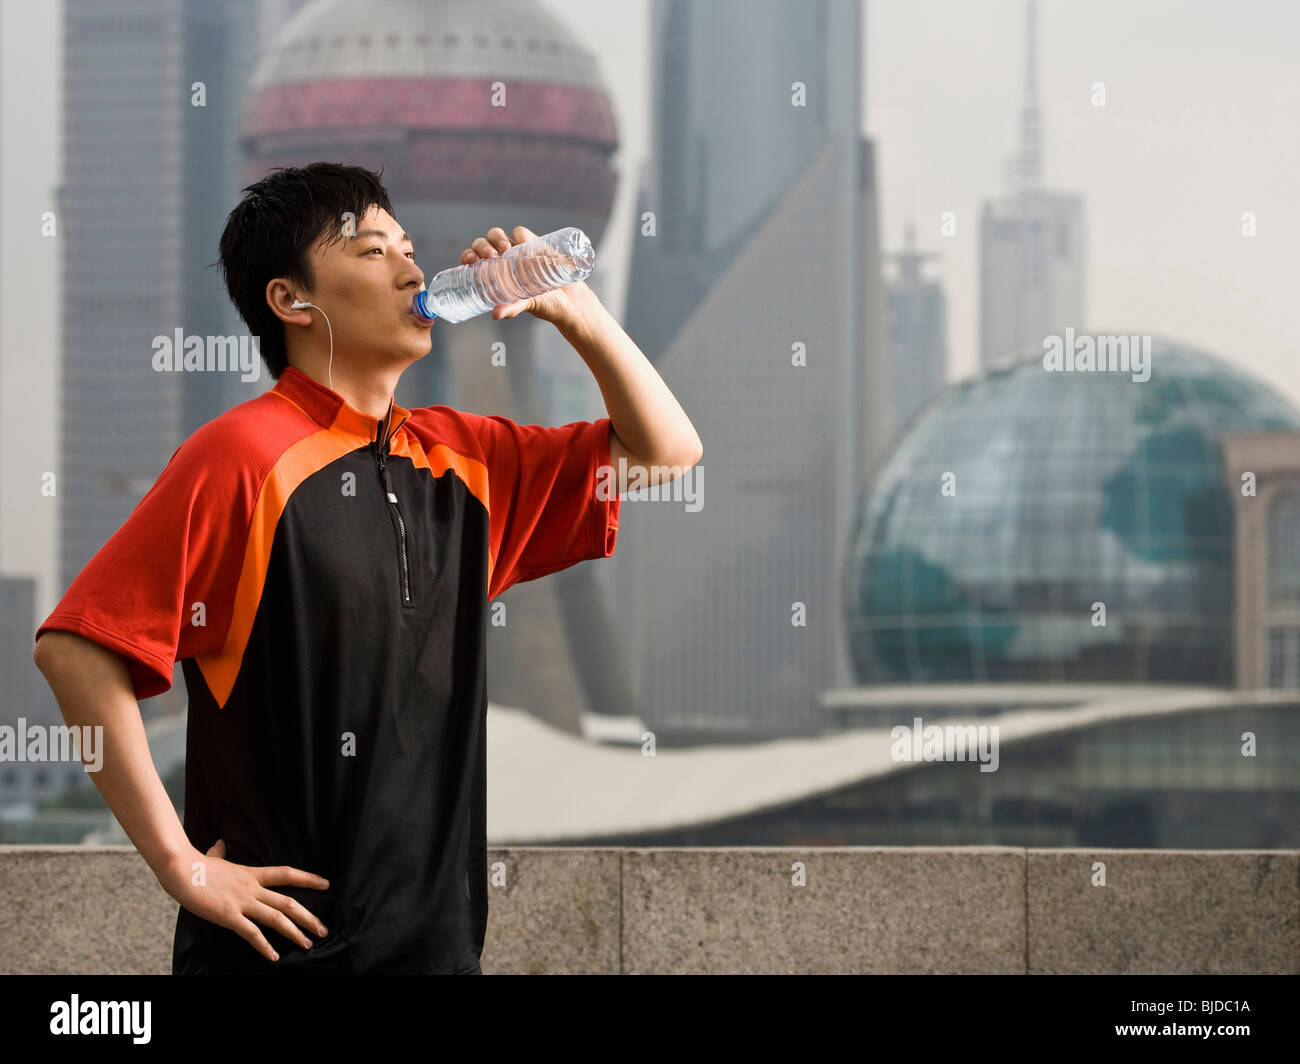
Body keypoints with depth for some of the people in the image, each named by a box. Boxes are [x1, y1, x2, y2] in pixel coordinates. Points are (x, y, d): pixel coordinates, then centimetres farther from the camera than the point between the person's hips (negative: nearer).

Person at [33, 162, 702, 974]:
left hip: (441, 937, 6)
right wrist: (180, 864, -16)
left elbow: (666, 450, 20)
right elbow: (78, 647, -17)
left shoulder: (461, 458, 10)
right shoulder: (243, 455, -11)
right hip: (285, 945, -6)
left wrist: (575, 309, 4)